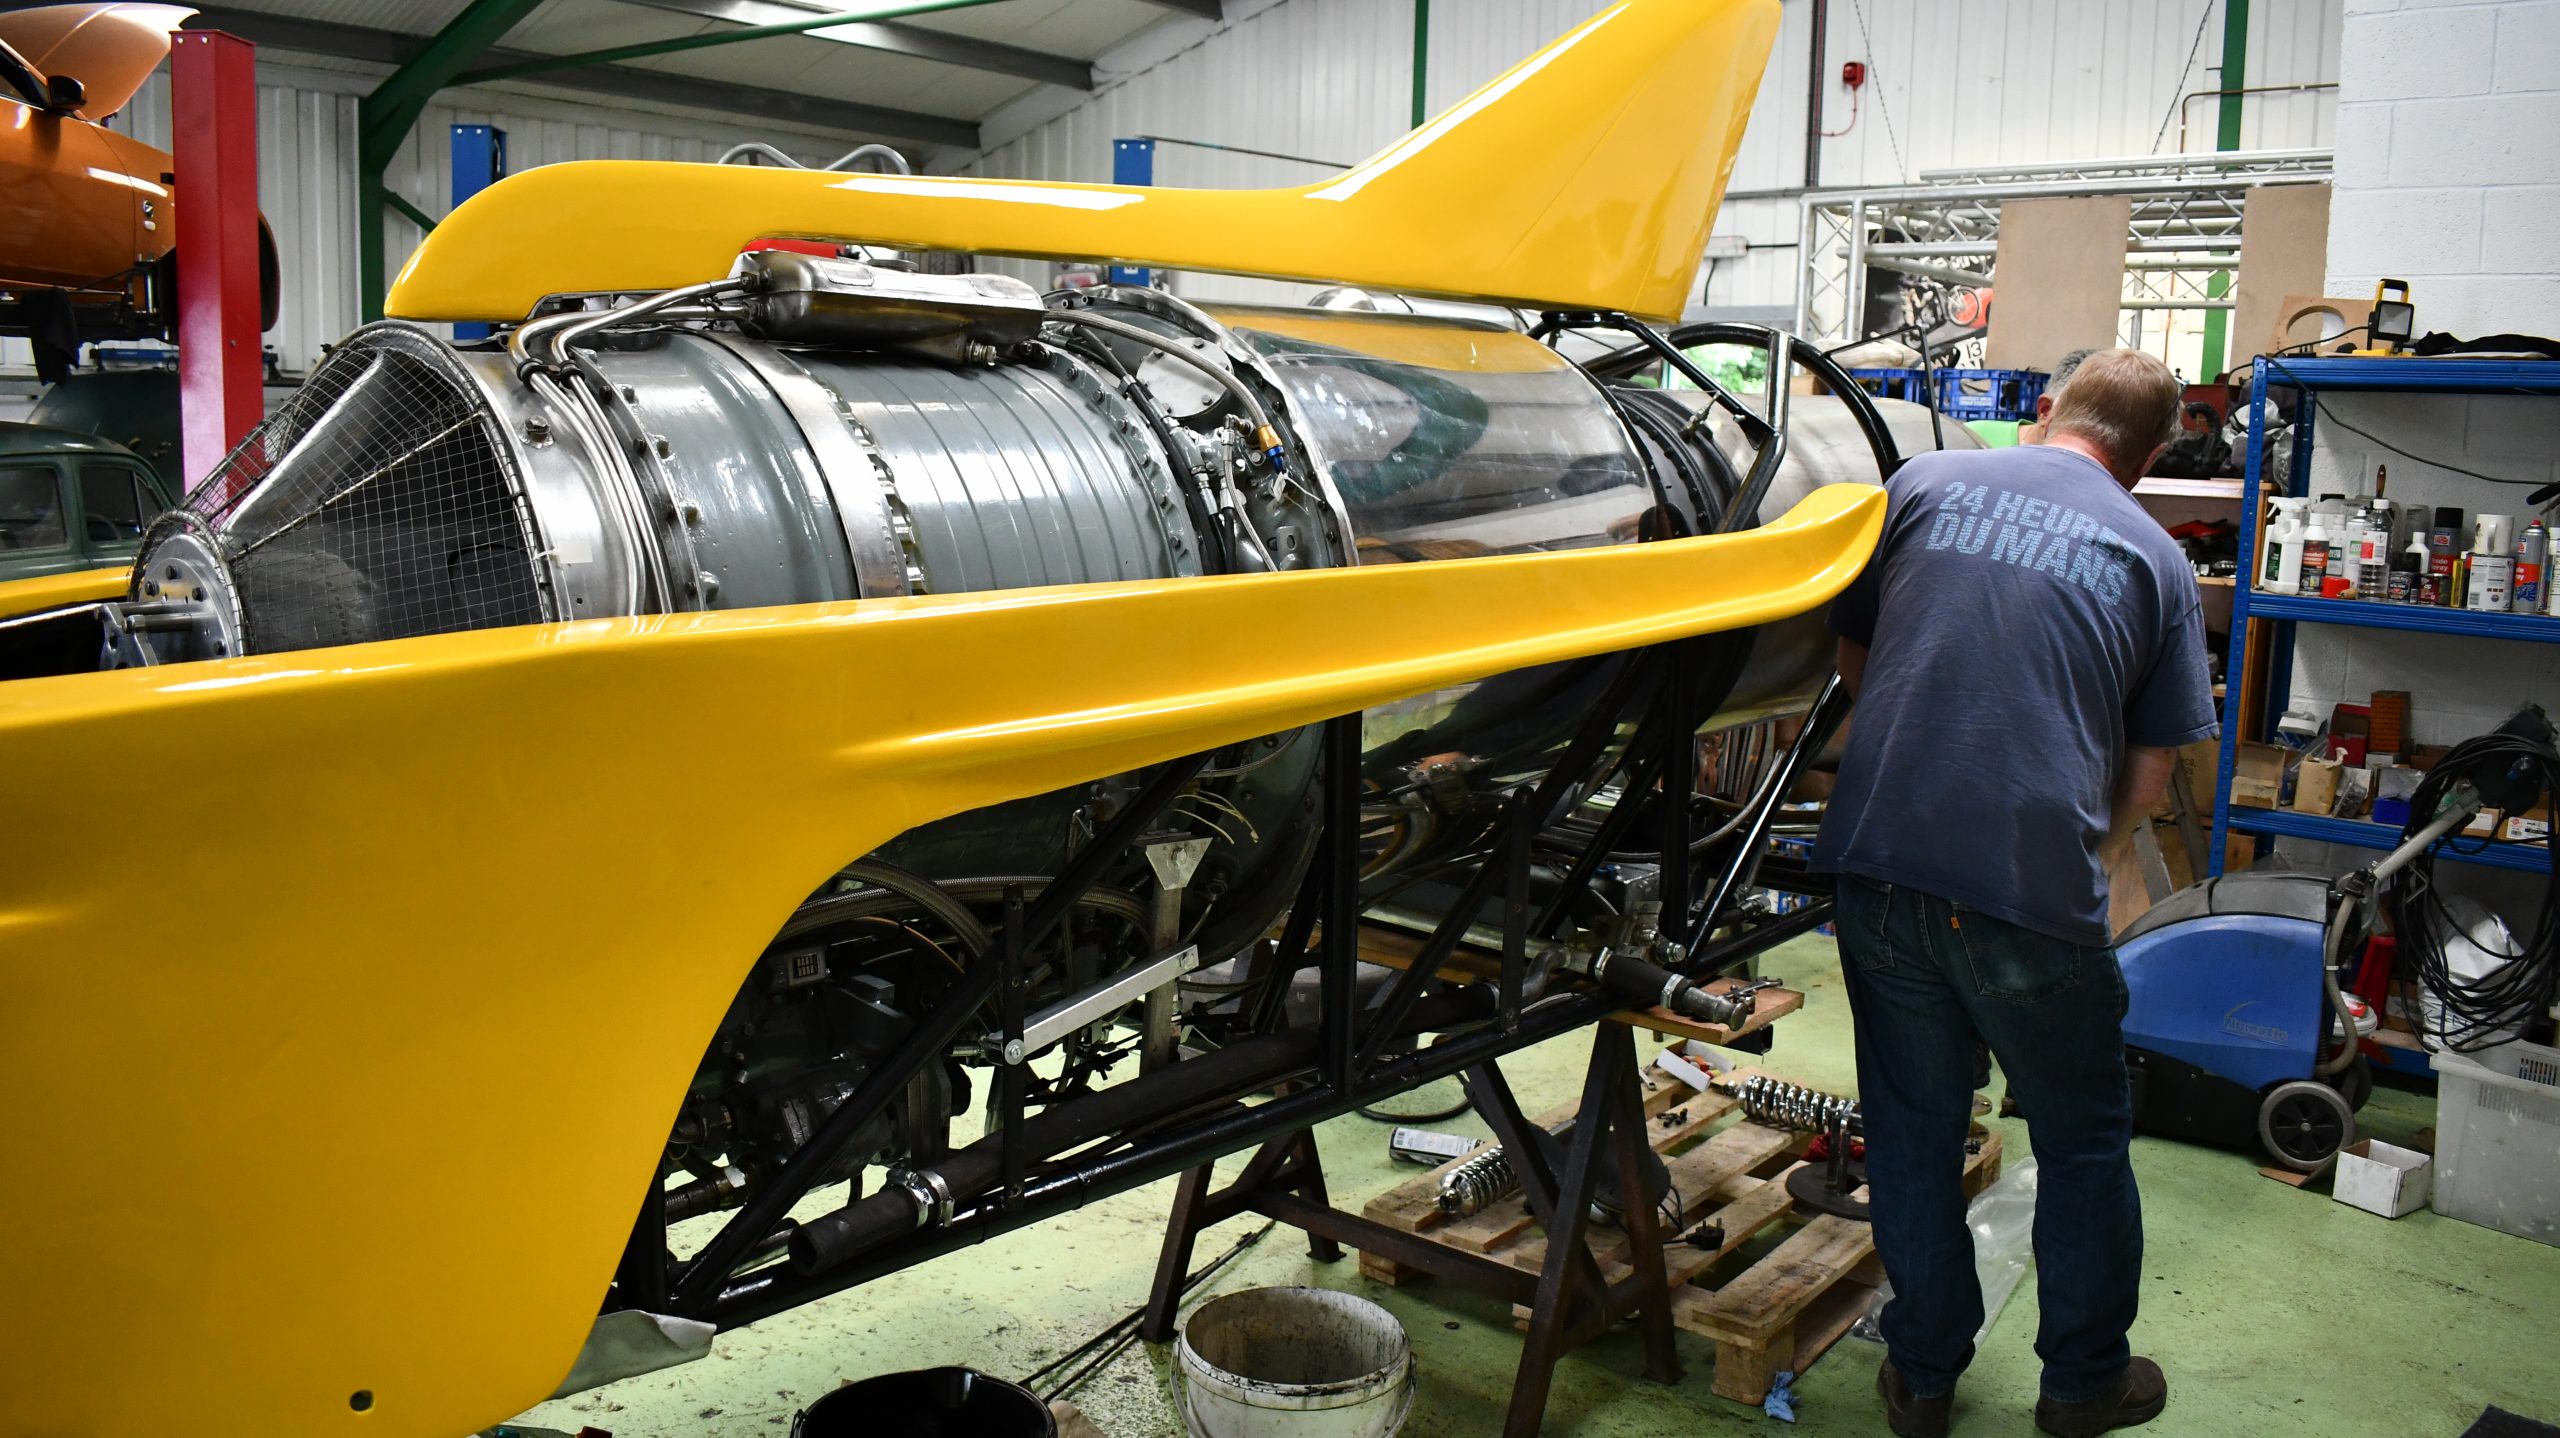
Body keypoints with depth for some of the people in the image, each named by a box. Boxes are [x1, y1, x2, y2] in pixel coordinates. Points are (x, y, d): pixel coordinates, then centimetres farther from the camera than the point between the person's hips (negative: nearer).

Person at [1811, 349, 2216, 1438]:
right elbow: (2150, 774, 5)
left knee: (1911, 1130, 16)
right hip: (2036, 890, -1)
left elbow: (1849, 654, 16)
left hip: (1878, 863, 2)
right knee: (2082, 1140, 19)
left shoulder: (1923, 482, 7)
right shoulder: (2152, 558, 5)